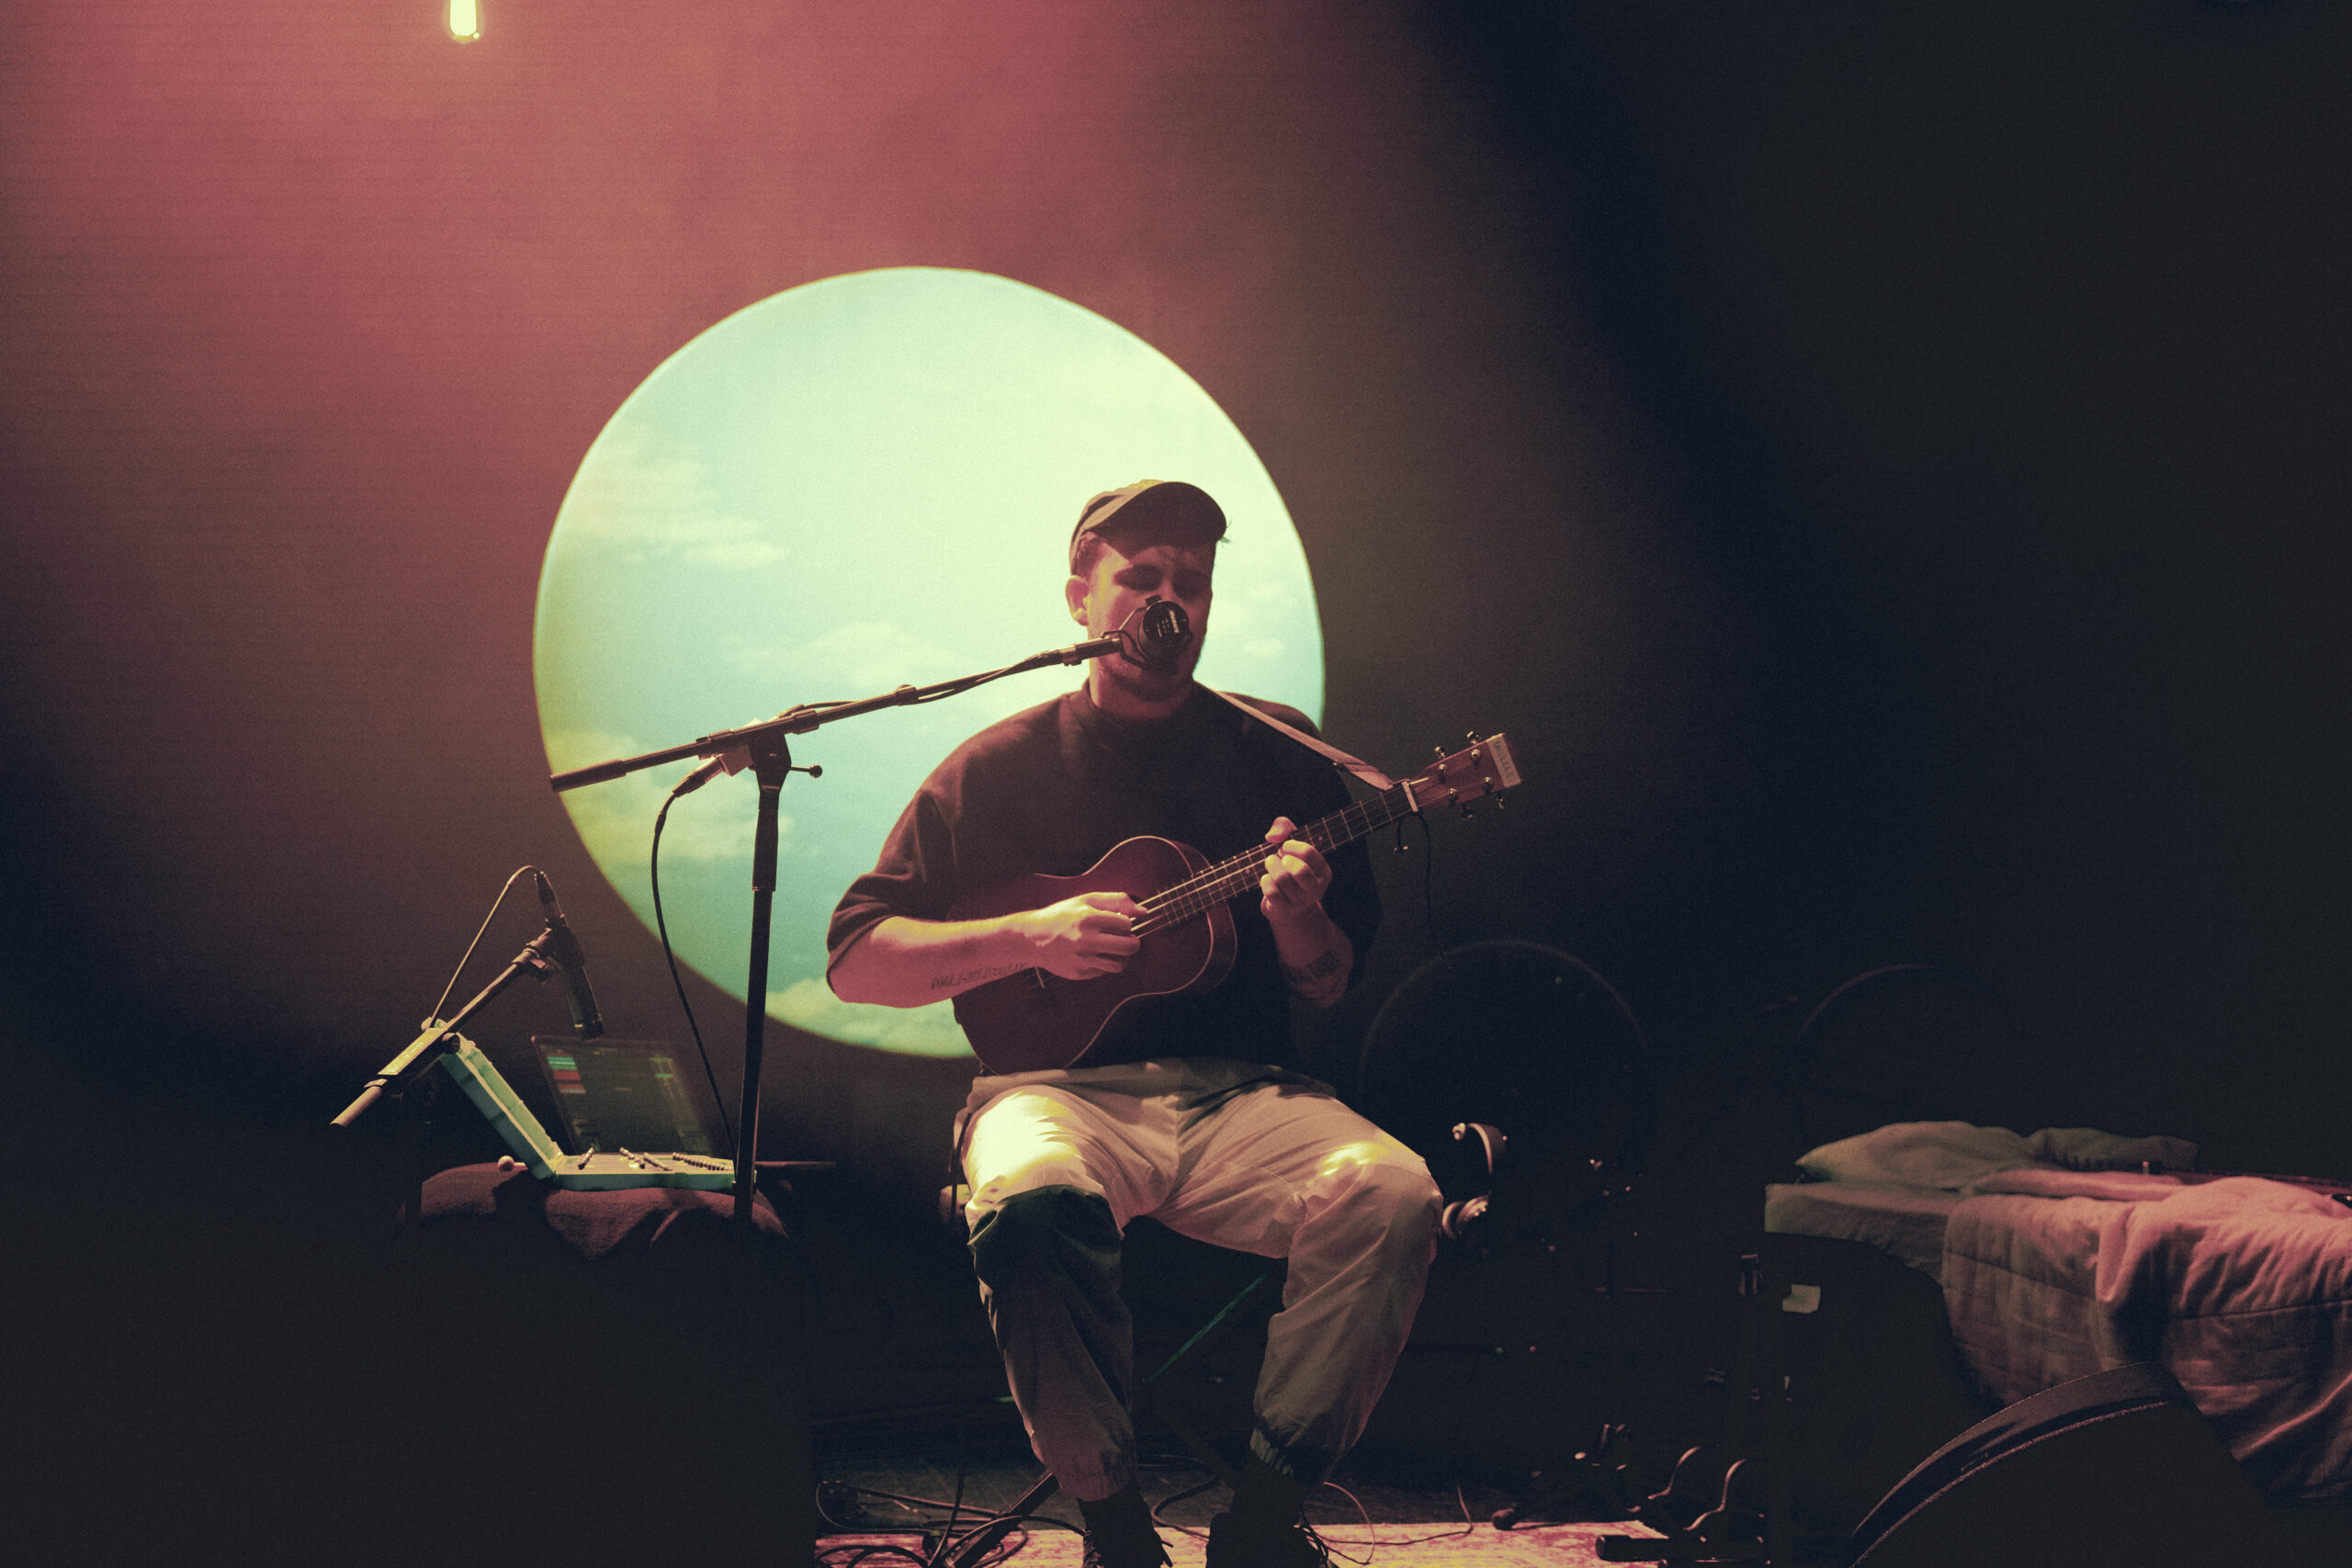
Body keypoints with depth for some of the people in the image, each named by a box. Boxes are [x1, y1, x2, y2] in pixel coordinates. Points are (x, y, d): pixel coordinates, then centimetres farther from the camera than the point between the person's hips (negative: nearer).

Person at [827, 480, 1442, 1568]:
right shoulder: (997, 769, 10)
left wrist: (1300, 926, -10)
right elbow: (854, 961, 6)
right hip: (1060, 1087, -2)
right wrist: (1029, 938, -8)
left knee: (1392, 1194, -30)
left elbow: (1334, 987, 14)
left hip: (1241, 1096, 2)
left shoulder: (1277, 756, 13)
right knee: (1030, 1207, -38)